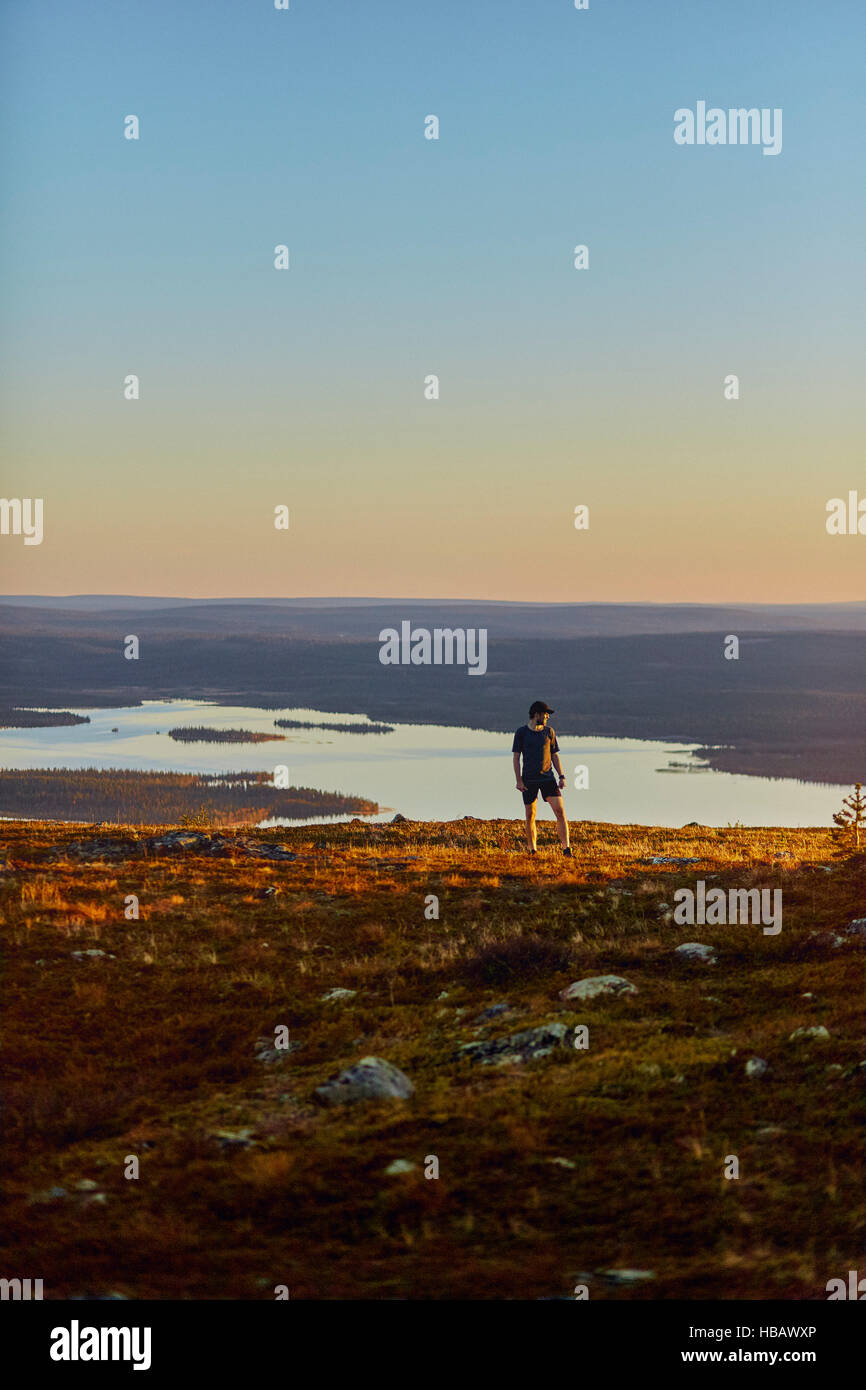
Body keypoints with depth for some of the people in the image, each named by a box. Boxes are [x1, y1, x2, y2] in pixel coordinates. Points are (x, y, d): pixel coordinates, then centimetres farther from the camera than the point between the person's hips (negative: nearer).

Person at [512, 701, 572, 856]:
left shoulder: (549, 731, 8)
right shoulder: (521, 732, 0)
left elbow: (555, 756, 13)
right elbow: (515, 757, 0)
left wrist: (561, 776, 4)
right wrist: (519, 780, -7)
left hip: (547, 778, 2)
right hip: (529, 780, -2)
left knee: (560, 811, -11)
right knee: (530, 816, 3)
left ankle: (566, 849, -13)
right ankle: (533, 851, 15)